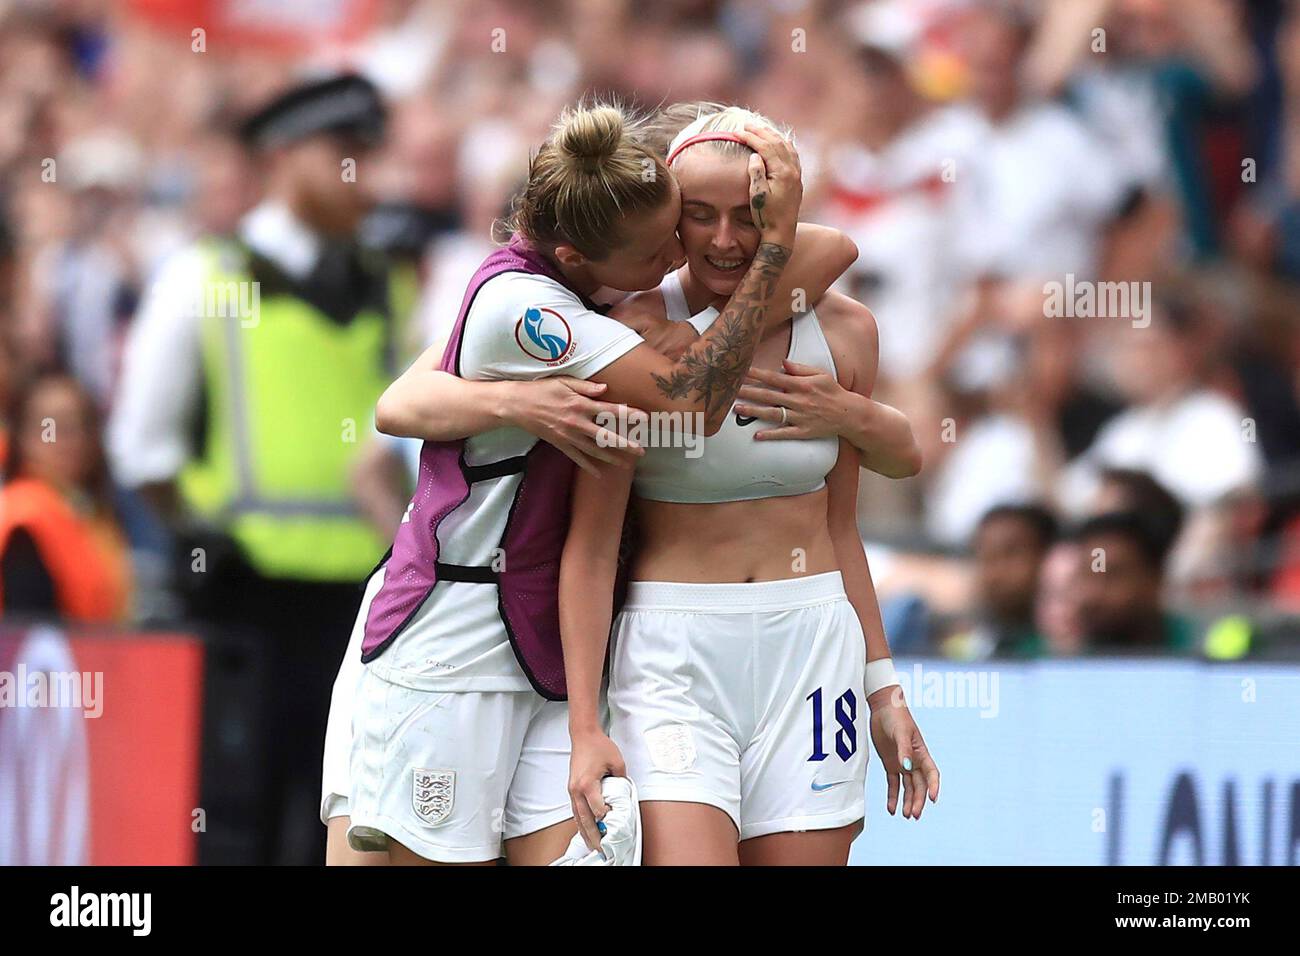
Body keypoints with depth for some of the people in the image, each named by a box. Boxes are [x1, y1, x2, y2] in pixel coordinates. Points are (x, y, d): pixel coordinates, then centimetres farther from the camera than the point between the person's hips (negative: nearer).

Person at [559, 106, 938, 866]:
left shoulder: (844, 333, 4)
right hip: (673, 658, -3)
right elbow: (591, 542, -7)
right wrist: (584, 726, -11)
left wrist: (883, 690, 15)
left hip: (811, 653, 4)